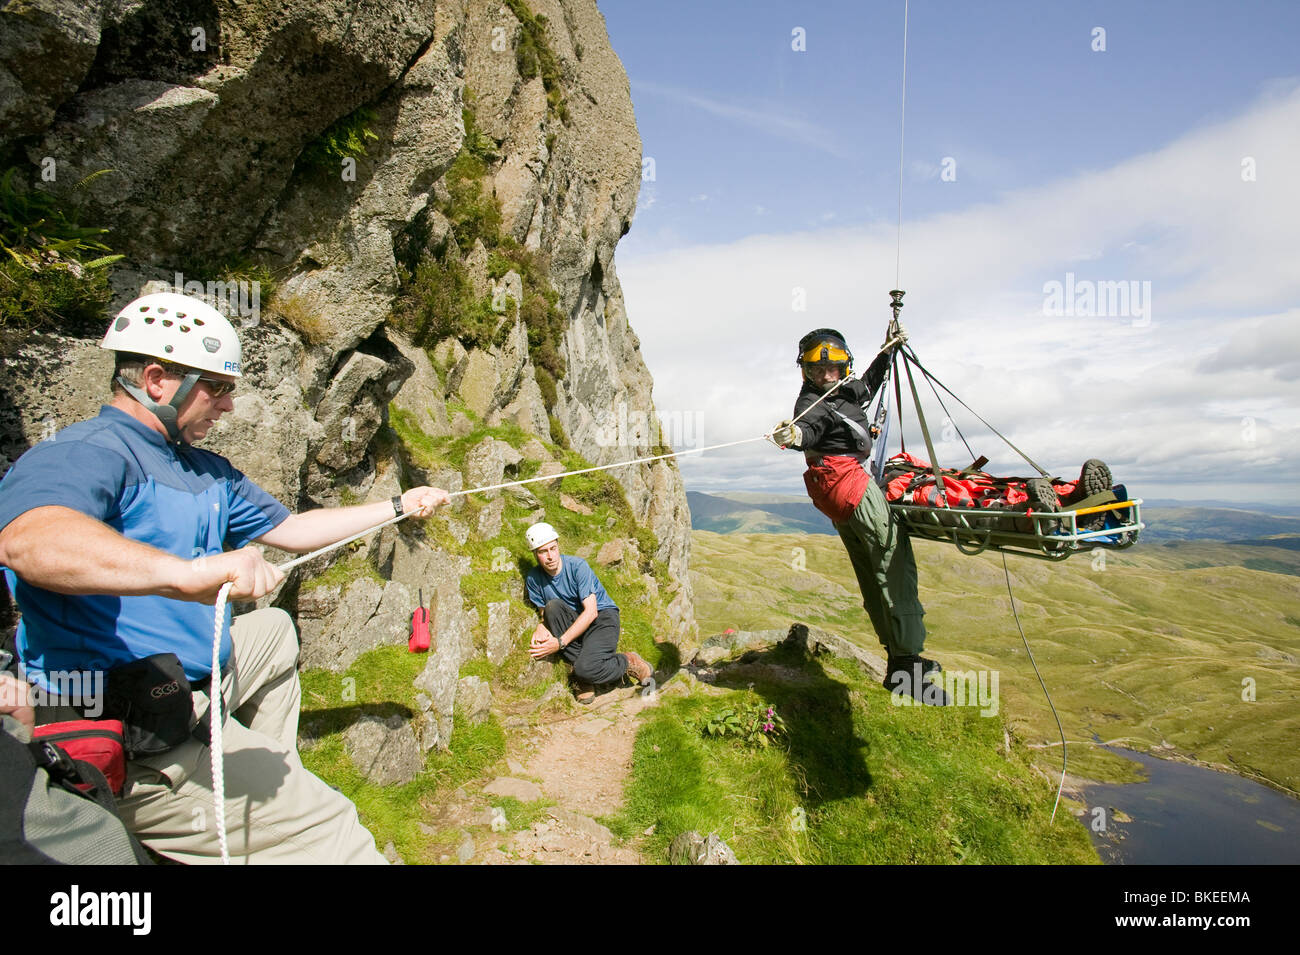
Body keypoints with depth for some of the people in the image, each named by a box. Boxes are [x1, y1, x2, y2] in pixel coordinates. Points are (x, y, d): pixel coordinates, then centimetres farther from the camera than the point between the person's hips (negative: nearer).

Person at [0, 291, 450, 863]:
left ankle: (270, 782, 33)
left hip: (195, 680, 10)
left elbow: (291, 529, 20)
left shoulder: (206, 471, 12)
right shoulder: (84, 454, -17)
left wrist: (398, 506, 20)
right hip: (136, 748, -10)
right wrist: (185, 573, -54)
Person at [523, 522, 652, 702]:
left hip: (603, 618, -5)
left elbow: (591, 612, -22)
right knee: (553, 606, -29)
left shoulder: (577, 566, -17)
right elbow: (544, 613, 6)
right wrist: (541, 627, -21)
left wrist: (560, 642, -28)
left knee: (585, 668, -32)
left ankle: (628, 663, 2)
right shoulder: (533, 579, -3)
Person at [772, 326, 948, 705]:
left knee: (873, 576, 11)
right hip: (851, 486, -10)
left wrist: (888, 350, 39)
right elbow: (809, 428, -32)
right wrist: (795, 435, -55)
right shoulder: (814, 402, -11)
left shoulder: (845, 391, 18)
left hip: (856, 486, 10)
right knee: (895, 563, -16)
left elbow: (867, 386, 39)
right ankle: (906, 664, -18)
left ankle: (898, 662, 19)